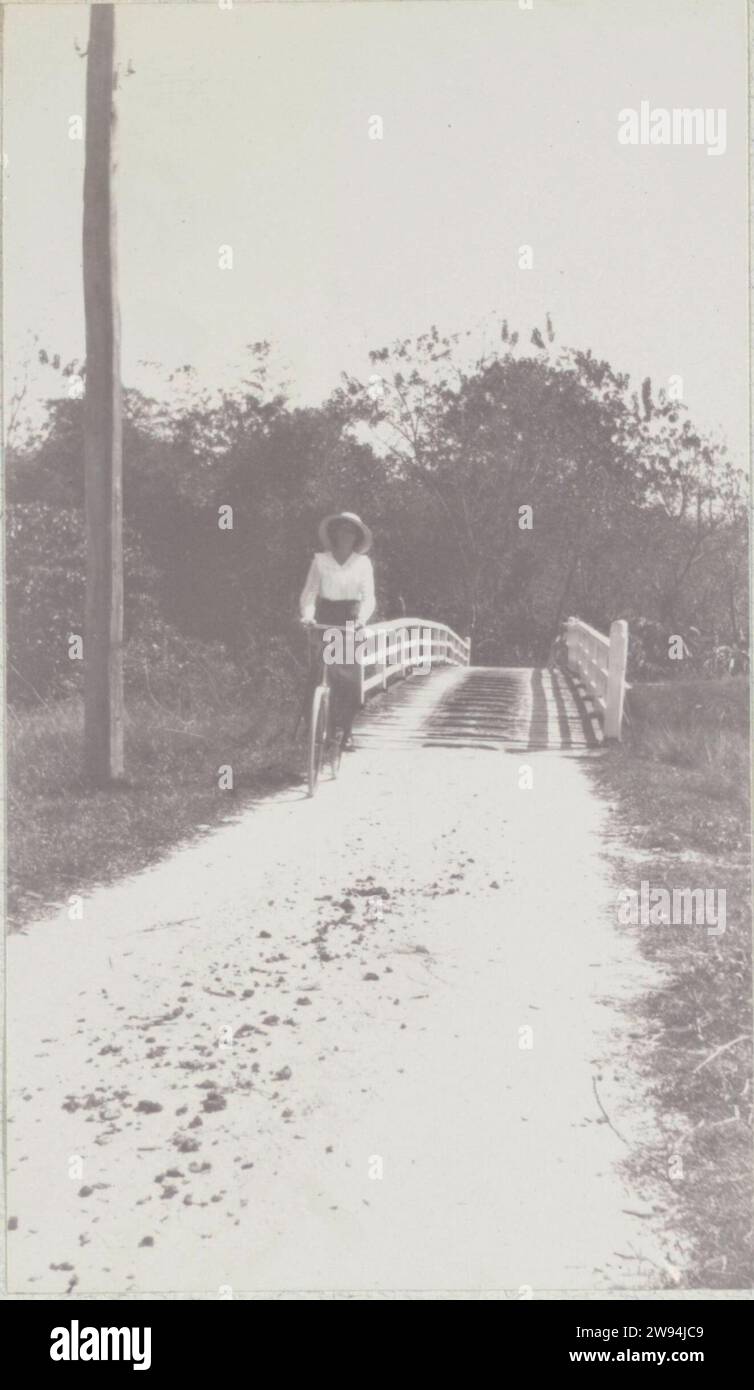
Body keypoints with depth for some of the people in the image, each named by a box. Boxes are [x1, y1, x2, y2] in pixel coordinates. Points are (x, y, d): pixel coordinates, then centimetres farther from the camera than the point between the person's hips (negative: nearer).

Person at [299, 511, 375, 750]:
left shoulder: (363, 562, 2)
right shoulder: (320, 560, 1)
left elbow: (368, 596, -5)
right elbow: (309, 592, -2)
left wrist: (361, 619, -23)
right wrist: (307, 614, -21)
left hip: (350, 620, 0)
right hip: (324, 620, 0)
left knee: (348, 677, -6)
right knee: (315, 674, -8)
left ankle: (346, 730, 5)